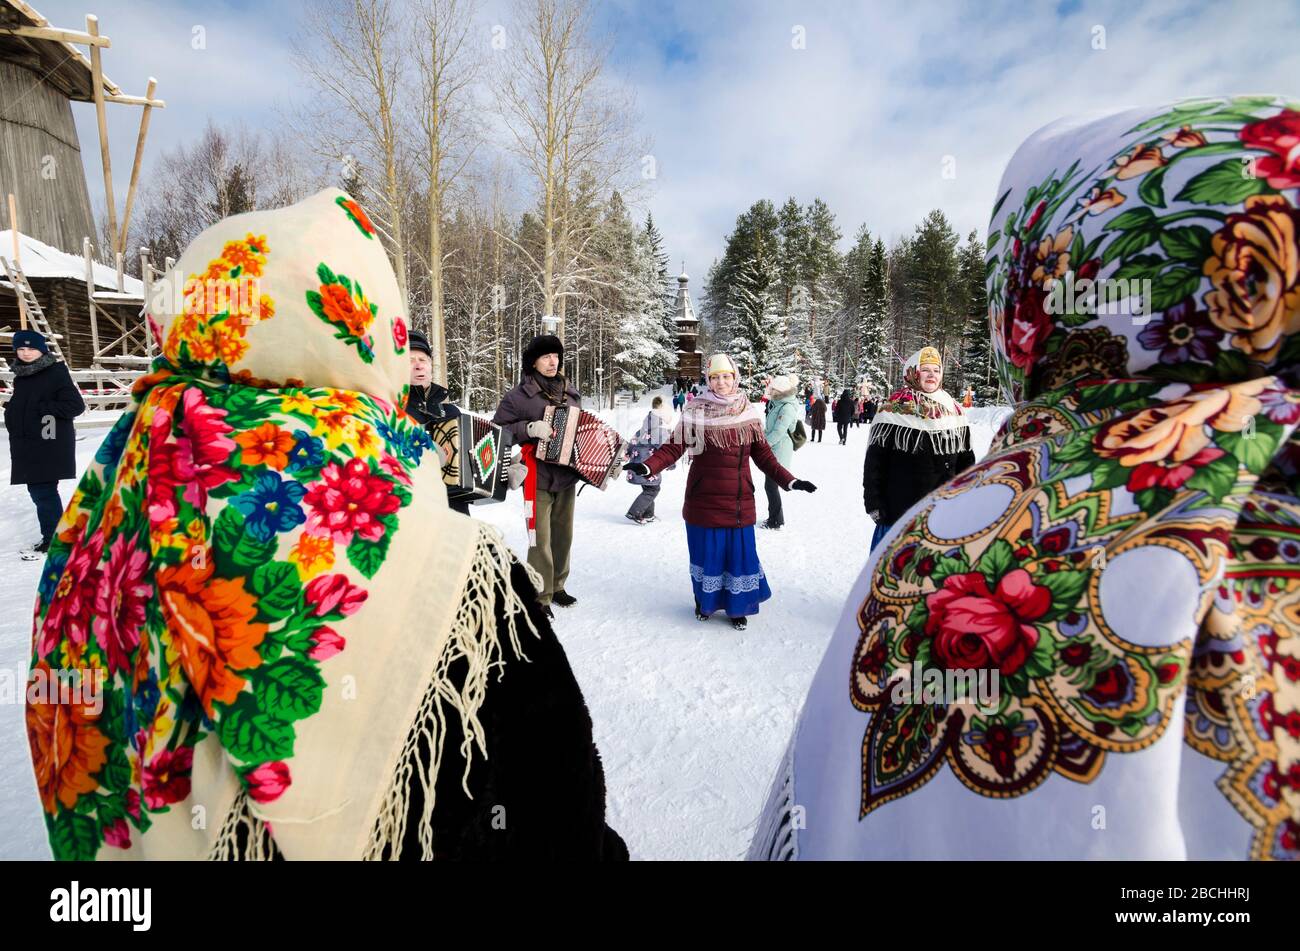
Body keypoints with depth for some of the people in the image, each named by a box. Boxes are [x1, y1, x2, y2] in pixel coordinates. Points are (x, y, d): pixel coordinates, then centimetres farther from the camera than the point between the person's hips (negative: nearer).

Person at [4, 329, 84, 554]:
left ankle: (53, 539, 5)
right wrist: (12, 410, 9)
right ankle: (53, 534, 24)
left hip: (49, 445, -8)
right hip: (27, 445, 8)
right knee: (38, 490, 12)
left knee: (43, 492, -6)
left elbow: (76, 405, -16)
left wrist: (42, 409, -17)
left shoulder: (56, 373, -10)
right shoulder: (21, 375, 13)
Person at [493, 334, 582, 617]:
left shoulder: (571, 393, 11)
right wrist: (529, 428, -20)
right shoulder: (519, 396, -7)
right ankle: (540, 599, 8)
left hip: (567, 478, 6)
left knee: (563, 535, 13)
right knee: (540, 540, -5)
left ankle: (557, 587, 30)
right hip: (538, 479, -5)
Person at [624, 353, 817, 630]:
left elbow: (763, 455, 7)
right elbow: (674, 447, -9)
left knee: (740, 553, 6)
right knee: (706, 552, 8)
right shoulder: (695, 412, -5)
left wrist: (789, 481, 0)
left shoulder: (748, 412, 3)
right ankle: (704, 602, 32)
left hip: (739, 500, 2)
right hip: (703, 500, -2)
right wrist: (647, 467, -25)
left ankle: (737, 607, 25)